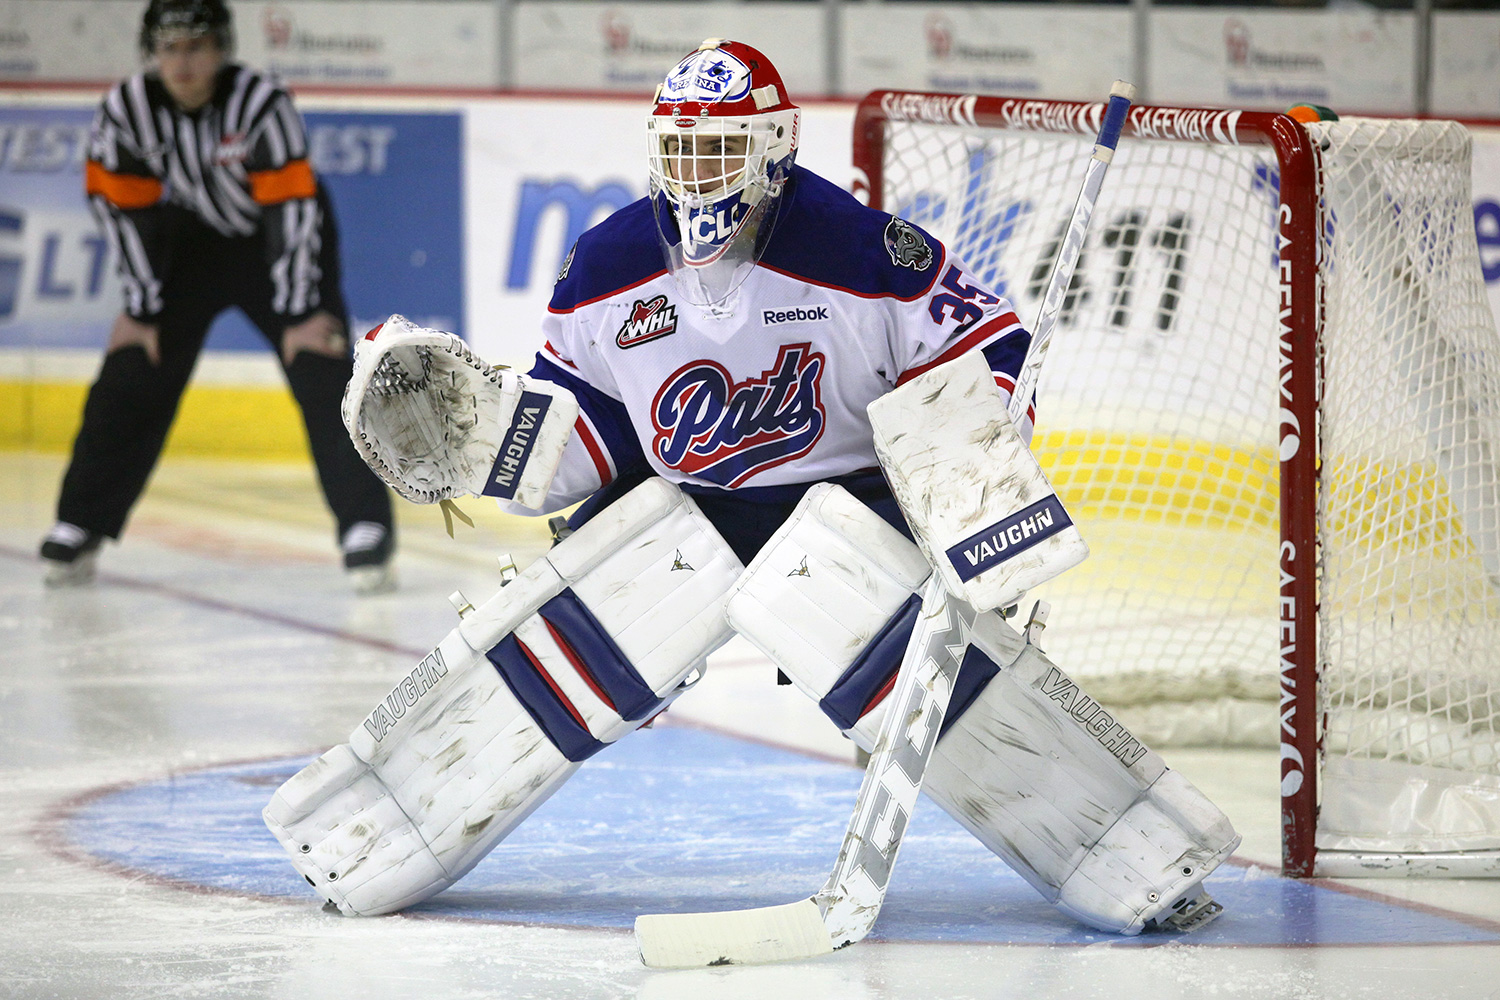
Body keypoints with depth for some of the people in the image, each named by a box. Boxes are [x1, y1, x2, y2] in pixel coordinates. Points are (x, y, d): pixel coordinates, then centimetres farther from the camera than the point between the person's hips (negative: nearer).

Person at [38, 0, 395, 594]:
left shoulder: (262, 104, -30)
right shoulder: (126, 110, -20)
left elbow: (293, 206, -28)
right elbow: (124, 209, -10)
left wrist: (300, 313, -28)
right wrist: (141, 309, -9)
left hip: (276, 241, -3)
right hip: (191, 239, 3)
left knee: (323, 372, -17)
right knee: (130, 378, -3)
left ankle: (366, 529, -15)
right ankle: (80, 527, 7)